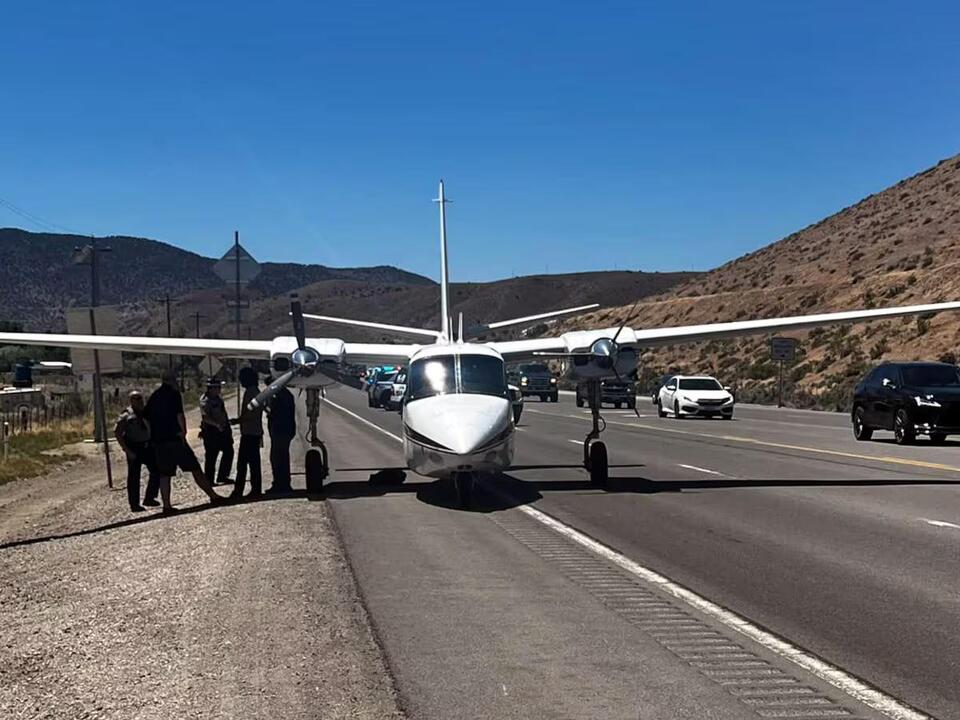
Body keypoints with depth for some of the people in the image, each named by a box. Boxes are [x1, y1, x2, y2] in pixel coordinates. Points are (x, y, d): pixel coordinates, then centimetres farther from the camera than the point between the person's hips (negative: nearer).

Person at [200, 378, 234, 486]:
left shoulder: (218, 399, 13)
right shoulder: (205, 401, -15)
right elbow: (205, 417, -27)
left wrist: (227, 427, 23)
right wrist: (217, 424, -38)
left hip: (222, 430, 9)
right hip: (211, 431, -9)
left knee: (228, 452, 11)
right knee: (211, 456, -3)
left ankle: (222, 477, 21)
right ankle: (209, 480, 5)